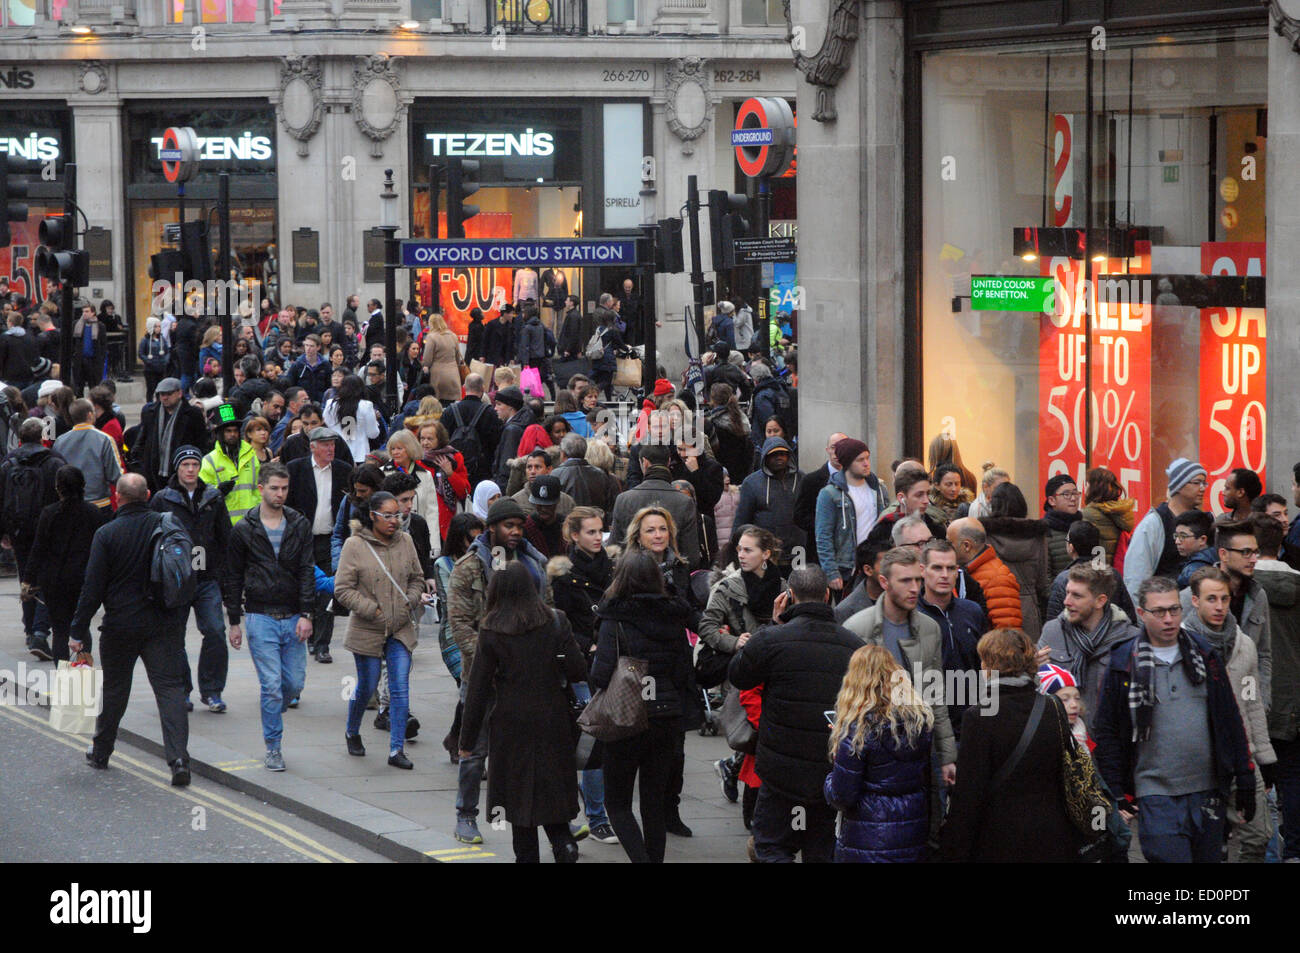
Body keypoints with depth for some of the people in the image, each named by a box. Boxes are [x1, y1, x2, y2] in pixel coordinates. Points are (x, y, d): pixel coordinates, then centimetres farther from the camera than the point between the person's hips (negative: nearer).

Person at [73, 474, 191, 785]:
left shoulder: (107, 534, -11)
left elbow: (93, 588, -10)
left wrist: (78, 631, -3)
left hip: (121, 623, -1)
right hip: (164, 623, 1)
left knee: (114, 689, 15)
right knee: (170, 687, -1)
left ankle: (100, 752, 30)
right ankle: (178, 757, -15)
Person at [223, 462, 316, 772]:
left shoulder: (299, 525, 6)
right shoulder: (244, 530, 1)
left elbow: (307, 571, 3)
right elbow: (233, 578, 6)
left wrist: (306, 615, -7)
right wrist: (234, 621, 4)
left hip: (293, 618, 3)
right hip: (260, 618, -3)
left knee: (295, 683, 4)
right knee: (272, 685, -8)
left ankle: (272, 716, 33)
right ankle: (273, 747, 1)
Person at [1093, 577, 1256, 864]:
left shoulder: (1205, 656, 10)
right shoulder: (1124, 663, 0)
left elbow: (1231, 722, 14)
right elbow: (1106, 733, 4)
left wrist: (1244, 780, 10)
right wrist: (1115, 794, -2)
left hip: (1208, 793, 4)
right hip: (1155, 795, -3)